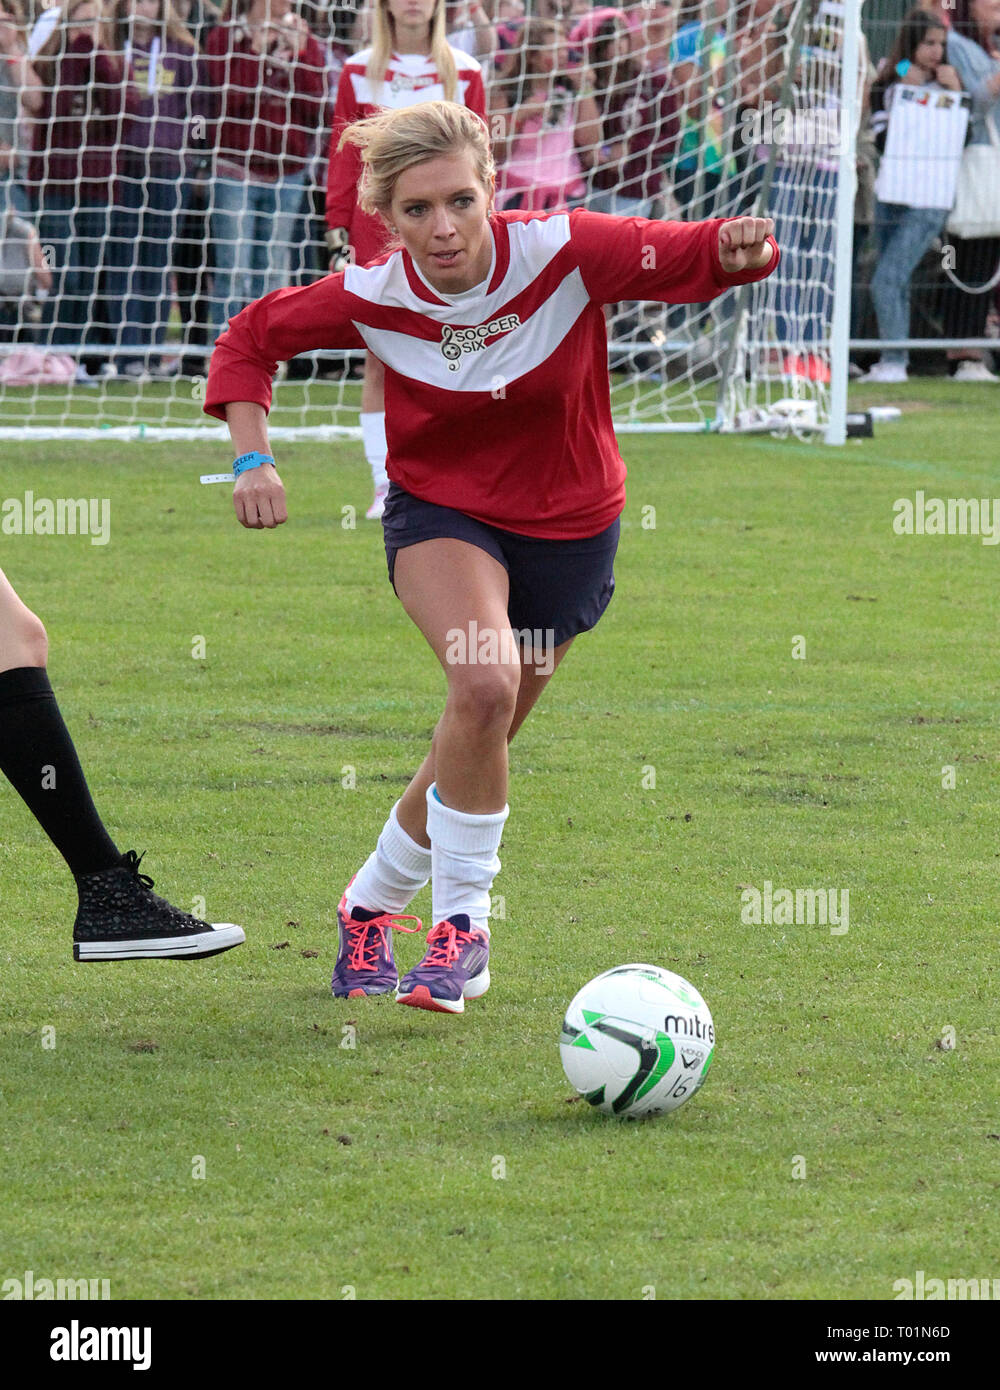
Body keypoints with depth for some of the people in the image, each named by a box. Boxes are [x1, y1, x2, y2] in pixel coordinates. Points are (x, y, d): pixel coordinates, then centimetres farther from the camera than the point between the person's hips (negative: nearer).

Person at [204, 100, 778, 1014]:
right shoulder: (371, 297, -19)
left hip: (569, 527, 1)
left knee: (477, 749, 10)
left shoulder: (564, 253, -24)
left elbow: (696, 258, -19)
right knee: (484, 683, -29)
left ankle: (373, 904, 36)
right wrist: (254, 456, -14)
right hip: (439, 513, -1)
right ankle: (462, 924, -14)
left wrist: (740, 248, -42)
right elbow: (250, 340, -2)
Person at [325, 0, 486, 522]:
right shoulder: (360, 72, 7)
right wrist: (339, 234, 1)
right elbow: (343, 159, 7)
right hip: (375, 232, 0)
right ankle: (384, 486, 2)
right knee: (379, 360, -1)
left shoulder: (463, 73, 7)